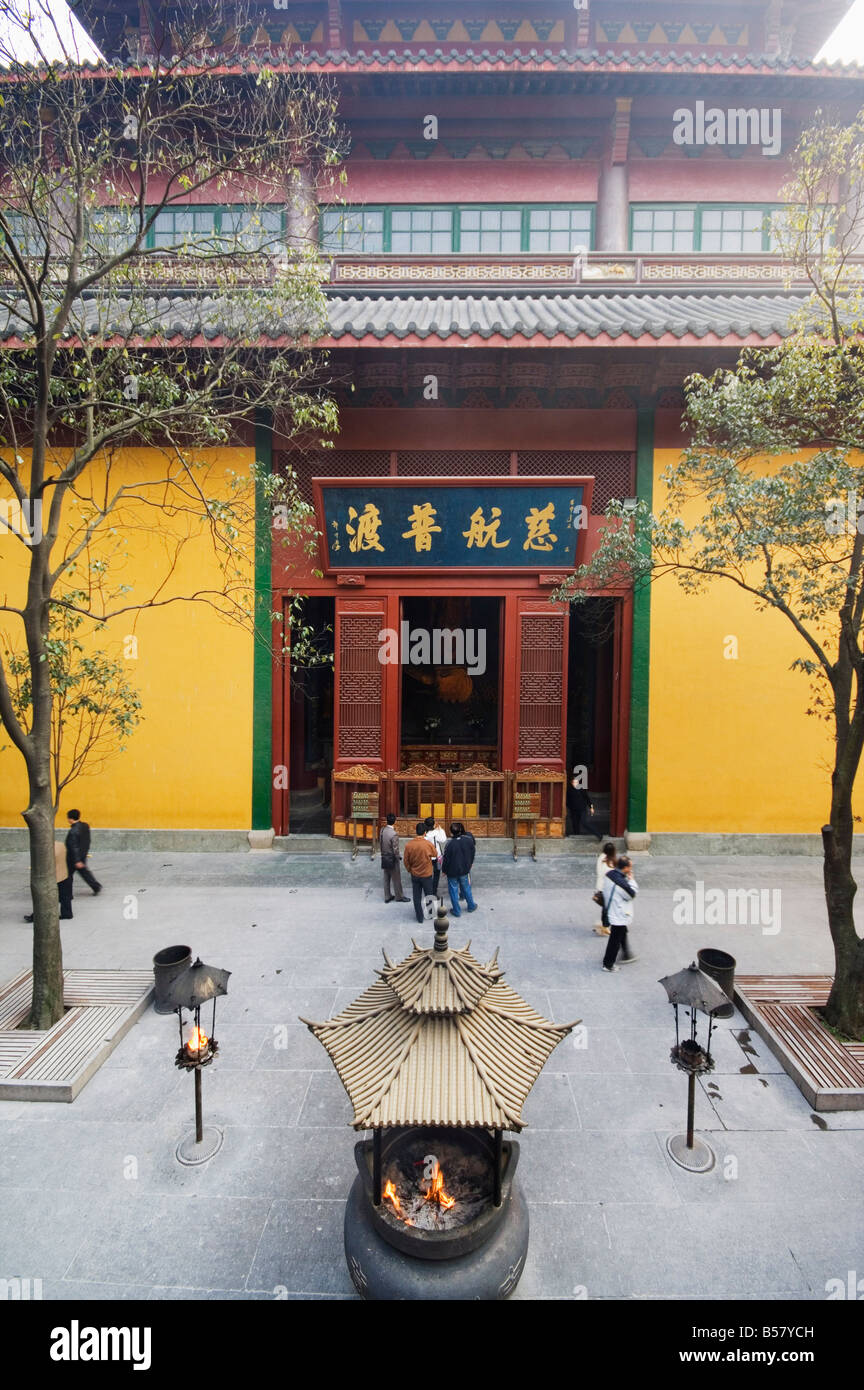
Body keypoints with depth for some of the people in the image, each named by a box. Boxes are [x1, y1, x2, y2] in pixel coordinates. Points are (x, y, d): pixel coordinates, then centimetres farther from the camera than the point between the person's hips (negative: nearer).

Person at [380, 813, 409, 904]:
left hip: (384, 858, 7)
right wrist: (398, 859, -6)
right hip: (392, 859, -6)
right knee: (396, 879, 10)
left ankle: (387, 896, 28)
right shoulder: (394, 834, -26)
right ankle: (399, 897, 23)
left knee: (386, 878, 17)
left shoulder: (382, 830, -6)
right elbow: (395, 850, -21)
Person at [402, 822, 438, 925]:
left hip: (414, 875, 1)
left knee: (417, 897, 13)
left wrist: (410, 870, 11)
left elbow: (406, 860, -4)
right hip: (427, 875, -1)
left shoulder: (409, 845, -14)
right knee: (428, 896, 19)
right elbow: (435, 857, -1)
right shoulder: (429, 845, -19)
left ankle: (420, 918, 21)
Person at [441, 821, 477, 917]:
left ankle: (457, 911, 21)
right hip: (464, 870, 4)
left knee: (454, 890, 11)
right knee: (466, 888, 23)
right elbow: (472, 854, 2)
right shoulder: (469, 840, -11)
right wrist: (469, 866, 18)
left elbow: (446, 859, -15)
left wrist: (444, 870, 0)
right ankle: (471, 906, 37)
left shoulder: (450, 844, -23)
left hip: (452, 871, -4)